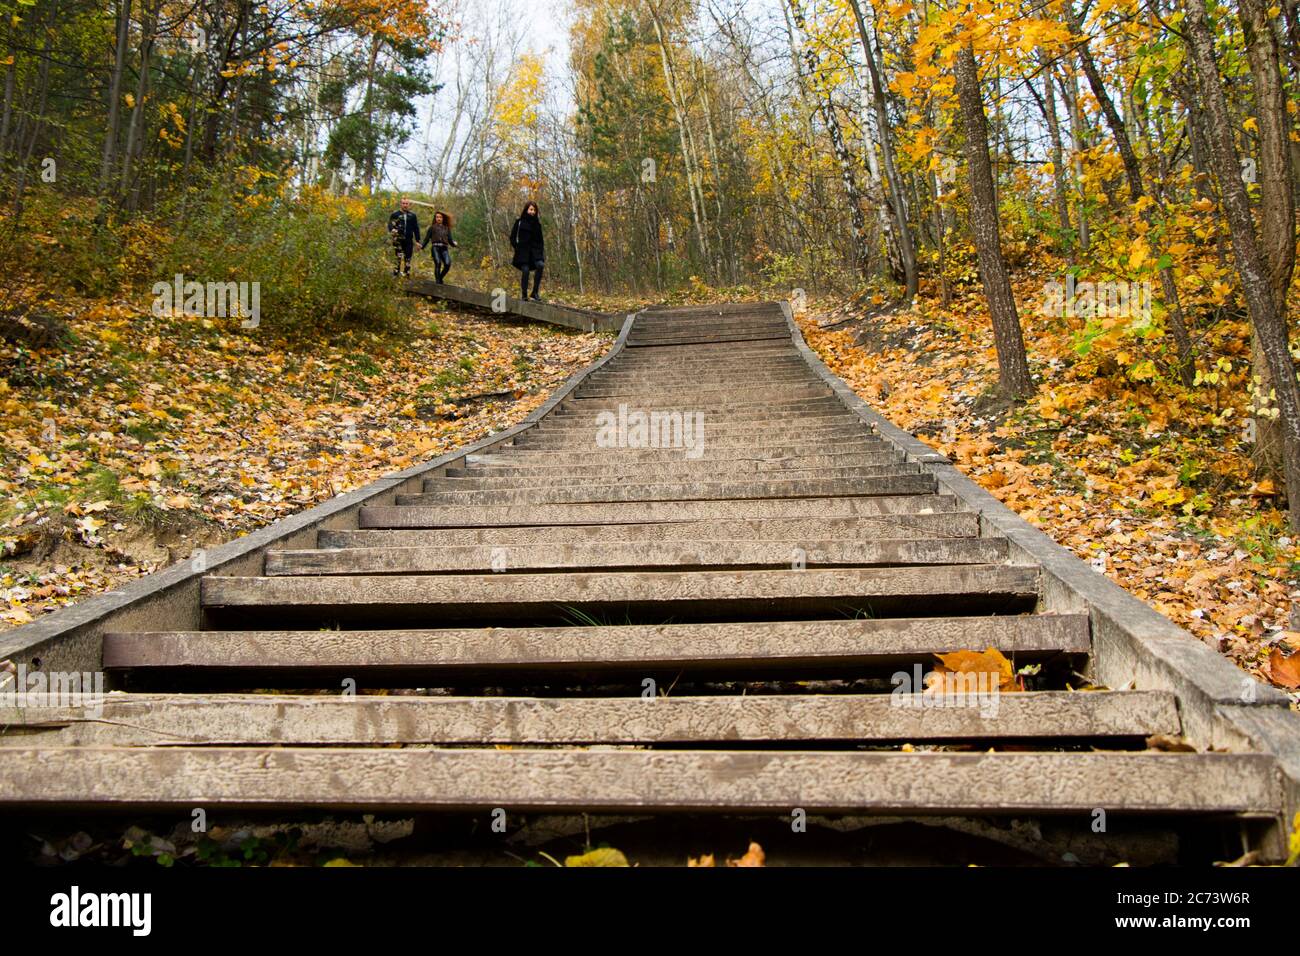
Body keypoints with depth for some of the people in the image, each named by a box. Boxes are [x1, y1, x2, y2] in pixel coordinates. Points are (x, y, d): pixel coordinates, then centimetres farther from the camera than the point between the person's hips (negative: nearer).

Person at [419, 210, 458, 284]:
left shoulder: (447, 228, 23)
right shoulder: (432, 228, 17)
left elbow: (450, 239, 17)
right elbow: (427, 238, 12)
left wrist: (454, 244, -6)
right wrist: (422, 246, -5)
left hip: (444, 248, 2)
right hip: (435, 247, -2)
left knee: (447, 264, -19)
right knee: (438, 263, -22)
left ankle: (440, 278, 3)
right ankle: (438, 281, -13)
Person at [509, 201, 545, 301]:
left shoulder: (537, 223, 16)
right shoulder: (519, 222, 5)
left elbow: (540, 239, 18)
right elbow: (512, 237, 6)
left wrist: (542, 252, 8)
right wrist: (517, 247, -3)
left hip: (535, 249, 3)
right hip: (523, 250, -3)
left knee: (540, 265, -22)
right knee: (525, 270, -13)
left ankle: (535, 292, -18)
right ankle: (524, 295, -1)